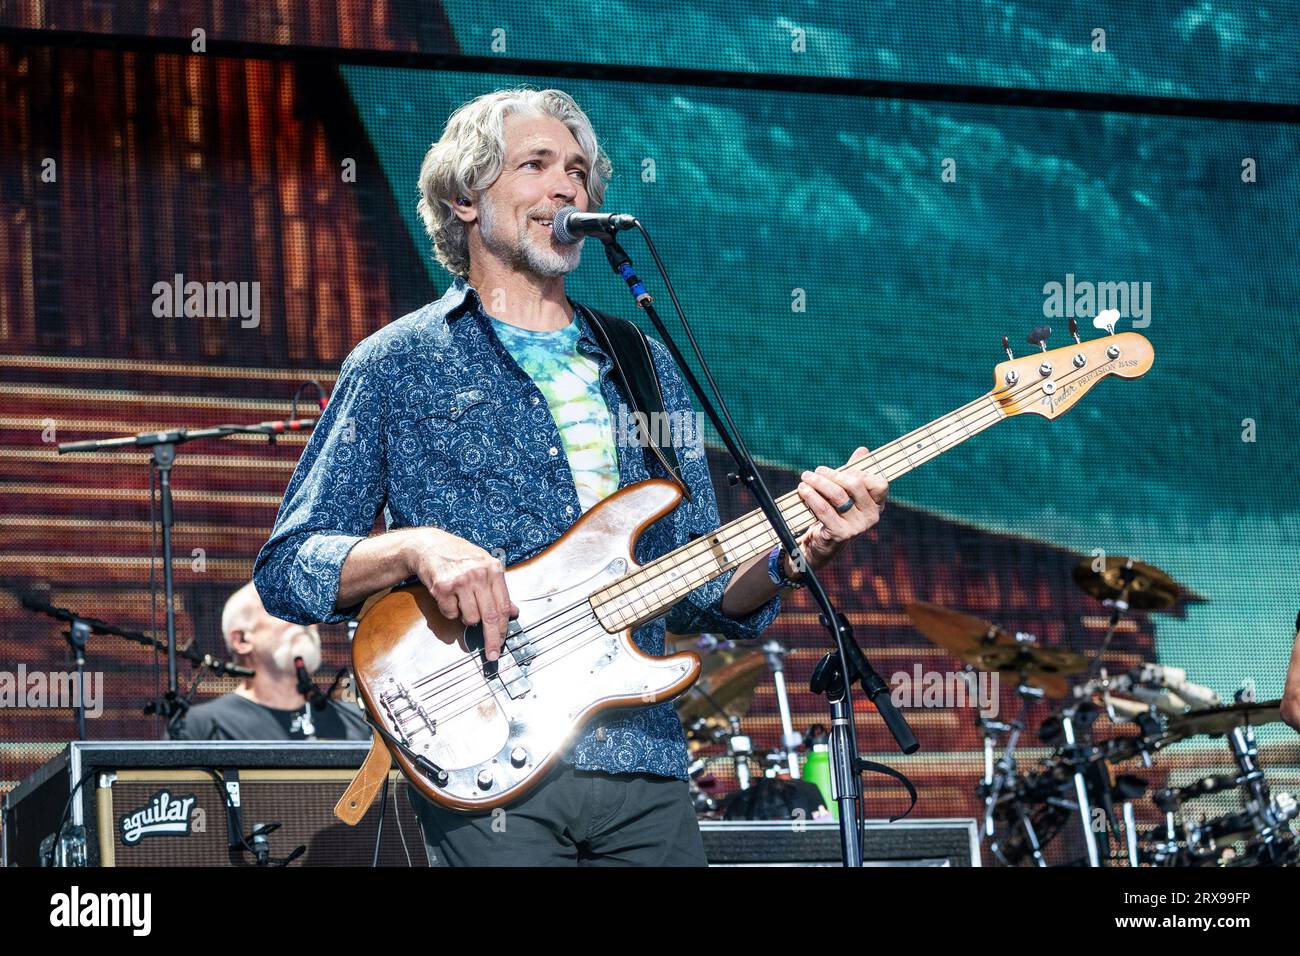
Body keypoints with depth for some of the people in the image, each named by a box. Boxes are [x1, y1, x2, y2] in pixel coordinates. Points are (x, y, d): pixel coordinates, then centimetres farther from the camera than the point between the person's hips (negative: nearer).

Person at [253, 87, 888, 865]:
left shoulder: (648, 371, 17)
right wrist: (414, 548, -18)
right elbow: (286, 569, -1)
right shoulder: (399, 364, 4)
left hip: (646, 772, 4)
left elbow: (701, 595, 16)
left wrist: (791, 554, -3)